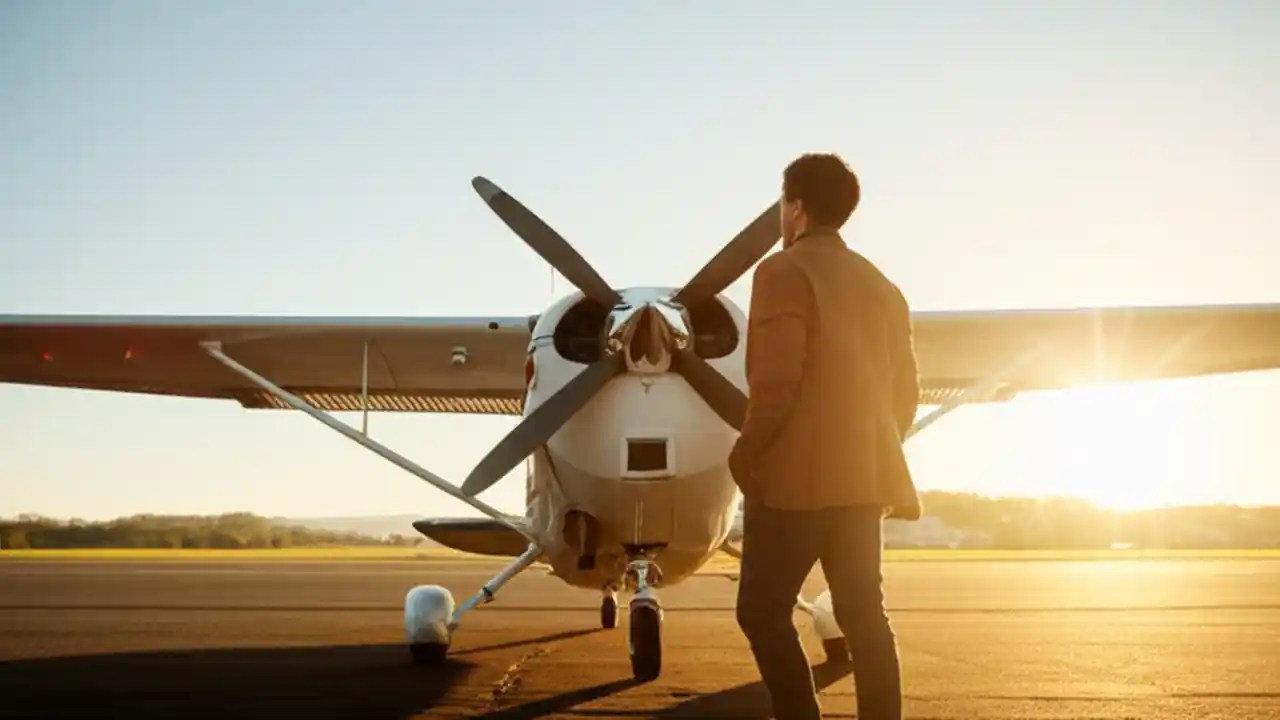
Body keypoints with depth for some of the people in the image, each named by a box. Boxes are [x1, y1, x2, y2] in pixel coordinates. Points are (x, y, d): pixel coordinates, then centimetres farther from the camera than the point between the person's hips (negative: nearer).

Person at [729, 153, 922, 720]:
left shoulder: (784, 271, -8)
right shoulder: (881, 286, 15)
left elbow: (777, 382, -18)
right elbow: (905, 391, 13)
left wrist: (745, 455, -6)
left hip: (797, 478, -7)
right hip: (862, 479, 7)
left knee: (763, 611, -1)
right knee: (863, 614, 10)